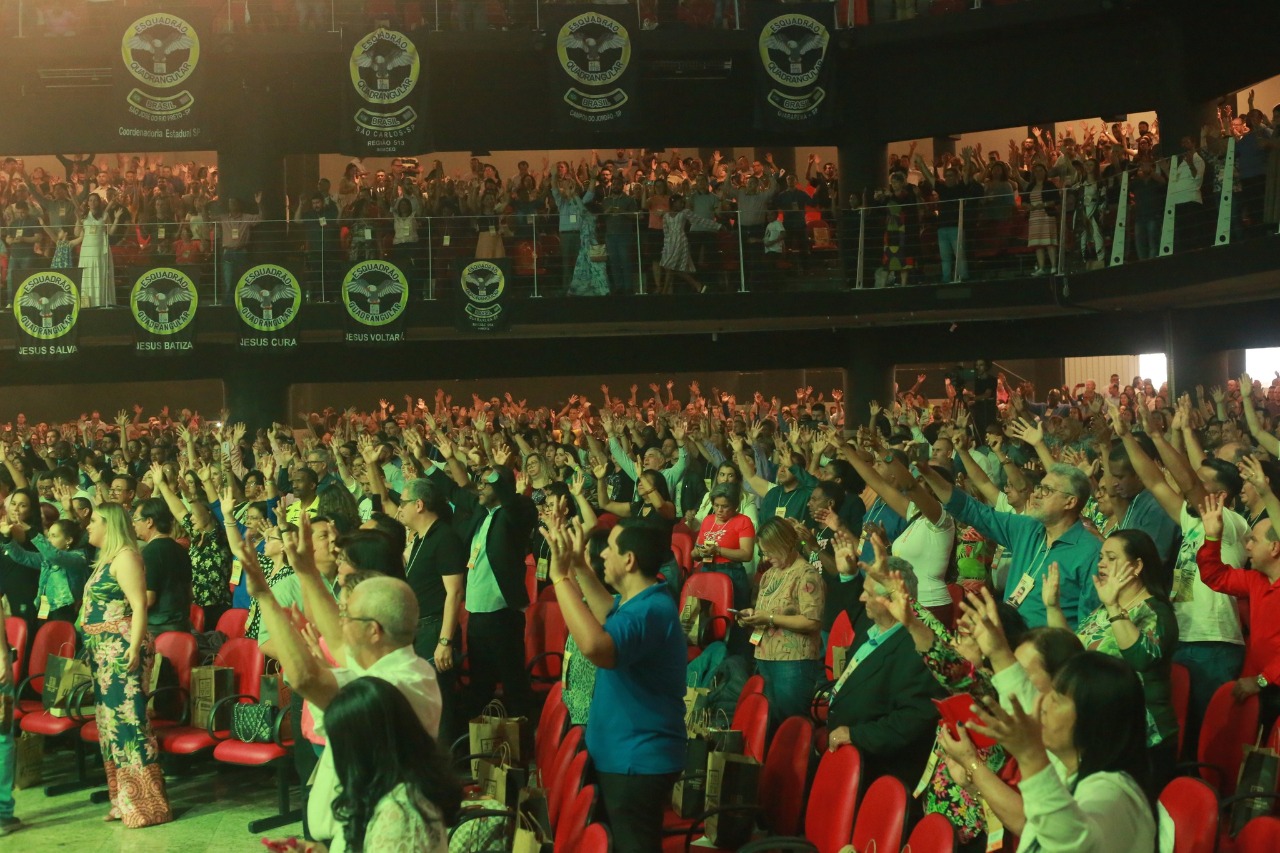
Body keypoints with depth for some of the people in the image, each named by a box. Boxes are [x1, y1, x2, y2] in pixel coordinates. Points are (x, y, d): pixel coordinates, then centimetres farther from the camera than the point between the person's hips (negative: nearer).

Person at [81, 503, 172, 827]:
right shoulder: (105, 559, 18)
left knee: (128, 719, -10)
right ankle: (124, 799, 17)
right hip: (105, 652, 10)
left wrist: (135, 647, -25)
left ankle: (145, 804, -7)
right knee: (111, 720, 11)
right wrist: (94, 649, 19)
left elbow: (139, 605, -18)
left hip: (122, 649, -10)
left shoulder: (125, 556, -11)